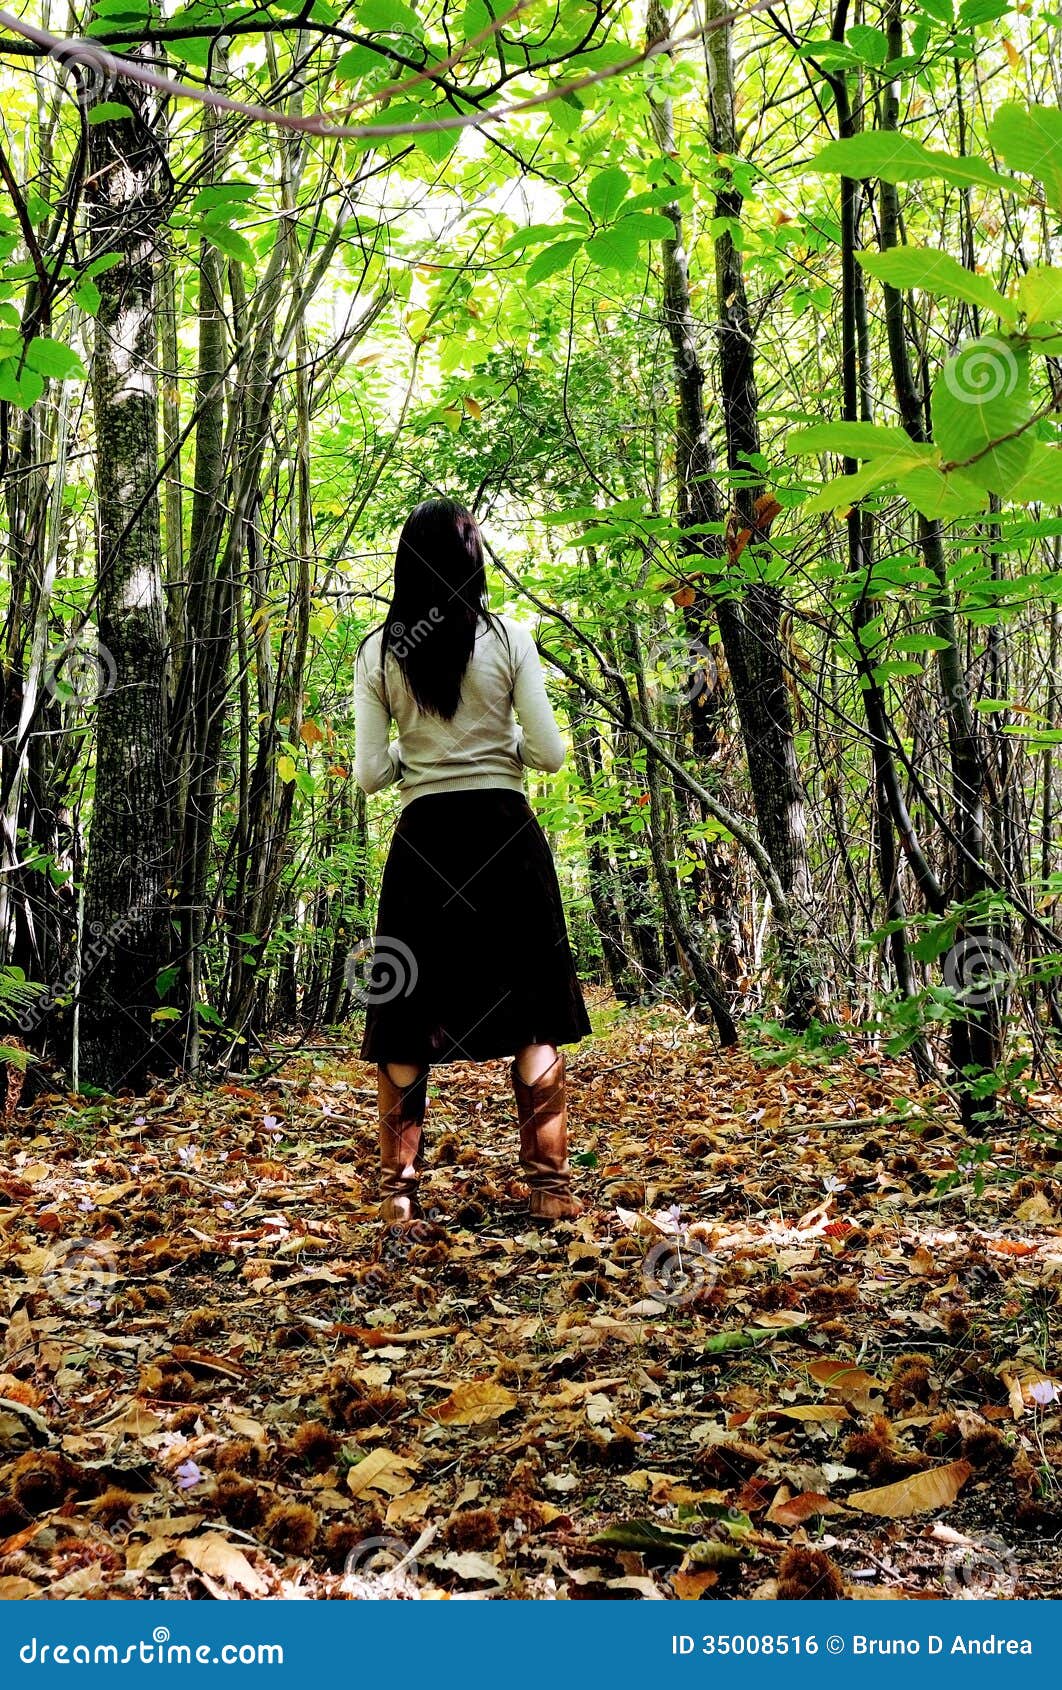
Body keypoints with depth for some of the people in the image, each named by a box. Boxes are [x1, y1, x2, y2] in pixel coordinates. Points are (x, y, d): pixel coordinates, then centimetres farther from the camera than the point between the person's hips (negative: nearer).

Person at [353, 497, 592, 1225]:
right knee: (532, 1014, 6)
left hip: (422, 838, 1)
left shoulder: (379, 653, 1)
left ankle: (399, 1188, 9)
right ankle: (550, 1184, 5)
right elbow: (549, 754, -3)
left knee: (406, 1017, 9)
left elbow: (370, 772, 1)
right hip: (505, 832, -1)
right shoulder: (509, 638, -2)